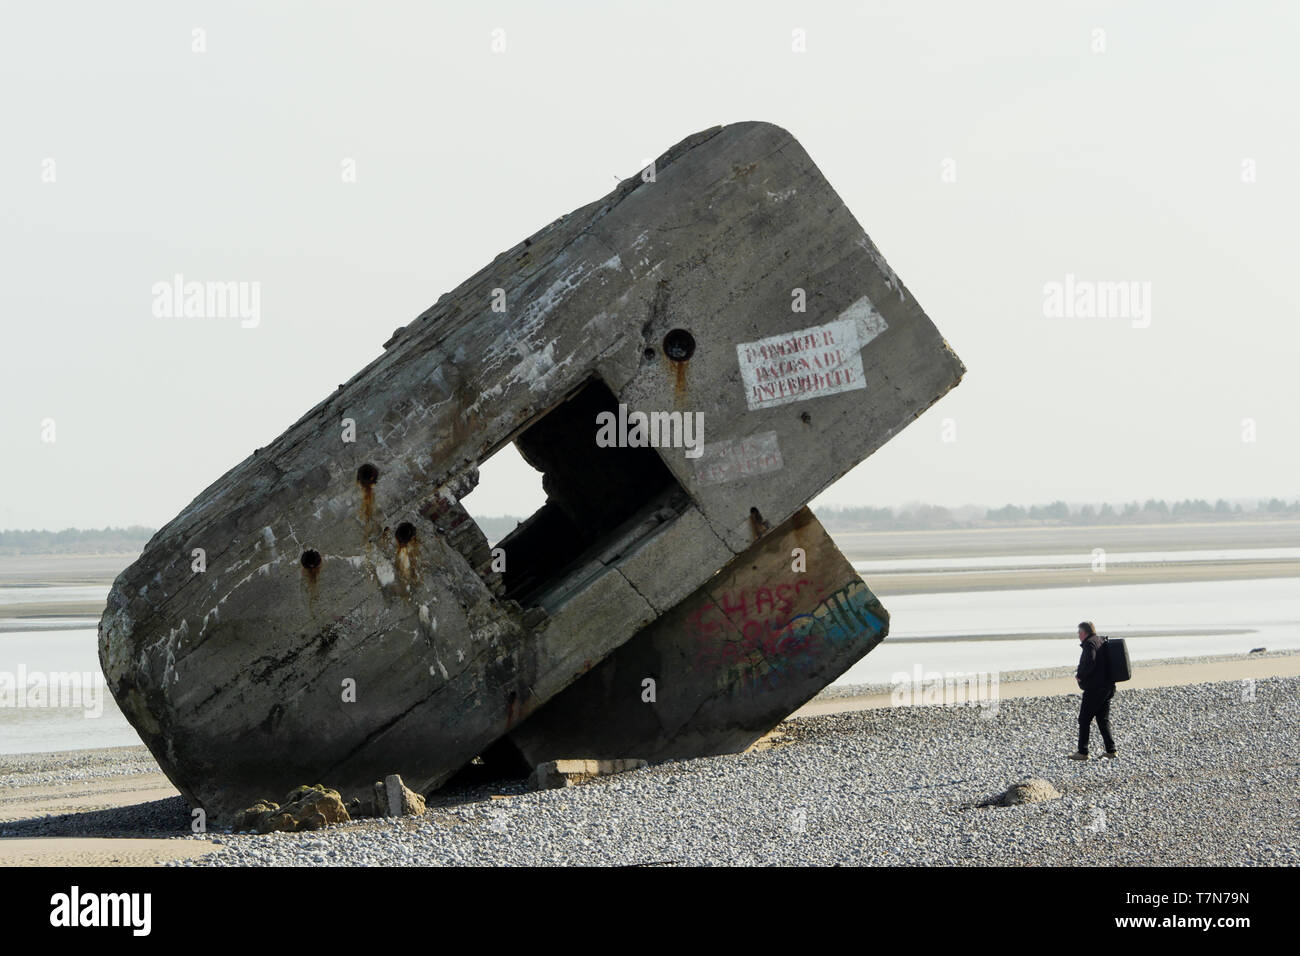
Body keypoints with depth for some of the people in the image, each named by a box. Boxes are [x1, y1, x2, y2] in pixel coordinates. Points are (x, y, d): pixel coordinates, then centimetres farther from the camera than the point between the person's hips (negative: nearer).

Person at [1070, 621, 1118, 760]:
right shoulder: (1101, 642, 17)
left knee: (1084, 720, -2)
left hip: (1094, 689, -9)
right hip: (1107, 687, 9)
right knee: (1103, 719, 13)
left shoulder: (1089, 644, -13)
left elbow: (1089, 663, -26)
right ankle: (1111, 750, 10)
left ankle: (1082, 752, 0)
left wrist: (1080, 675, -11)